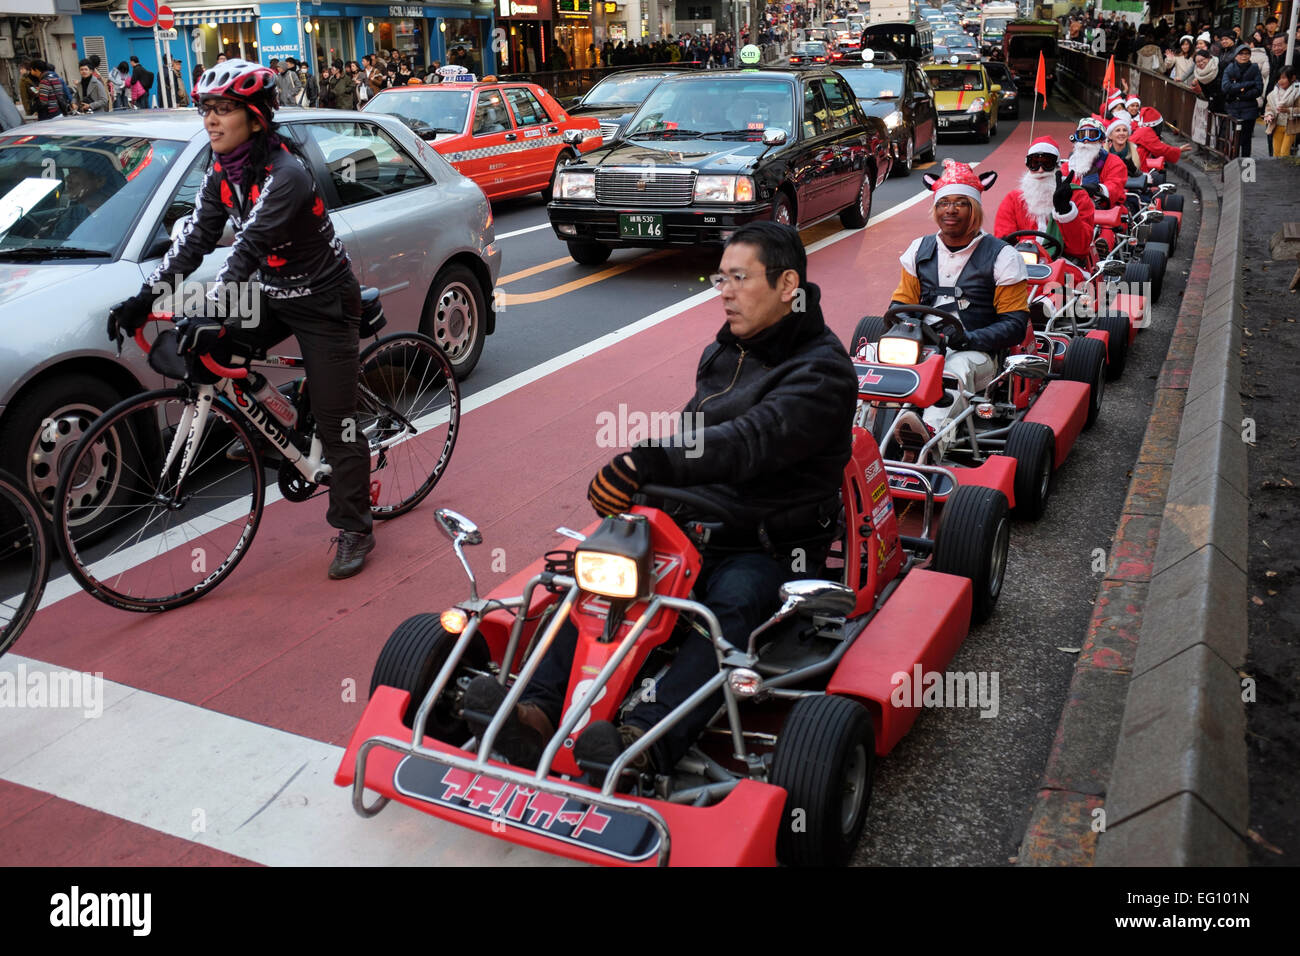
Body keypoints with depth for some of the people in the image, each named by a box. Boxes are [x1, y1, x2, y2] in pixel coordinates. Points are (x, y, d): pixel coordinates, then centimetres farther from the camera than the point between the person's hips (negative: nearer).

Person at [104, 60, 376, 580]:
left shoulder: (285, 175, -26)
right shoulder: (222, 172, 0)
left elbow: (248, 249, -33)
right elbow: (194, 239, -5)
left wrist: (210, 313, -40)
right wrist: (145, 297, -15)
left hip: (324, 303, -8)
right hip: (274, 296, 8)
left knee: (335, 422, -5)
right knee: (204, 343, -8)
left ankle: (354, 531, 8)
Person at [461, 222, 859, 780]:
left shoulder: (822, 370, -10)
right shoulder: (724, 352, 16)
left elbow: (749, 443, -27)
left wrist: (648, 462, -39)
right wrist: (640, 465, 1)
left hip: (772, 548, -6)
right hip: (694, 524, 6)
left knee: (734, 602, -36)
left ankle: (646, 741, -51)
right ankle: (538, 710, -32)